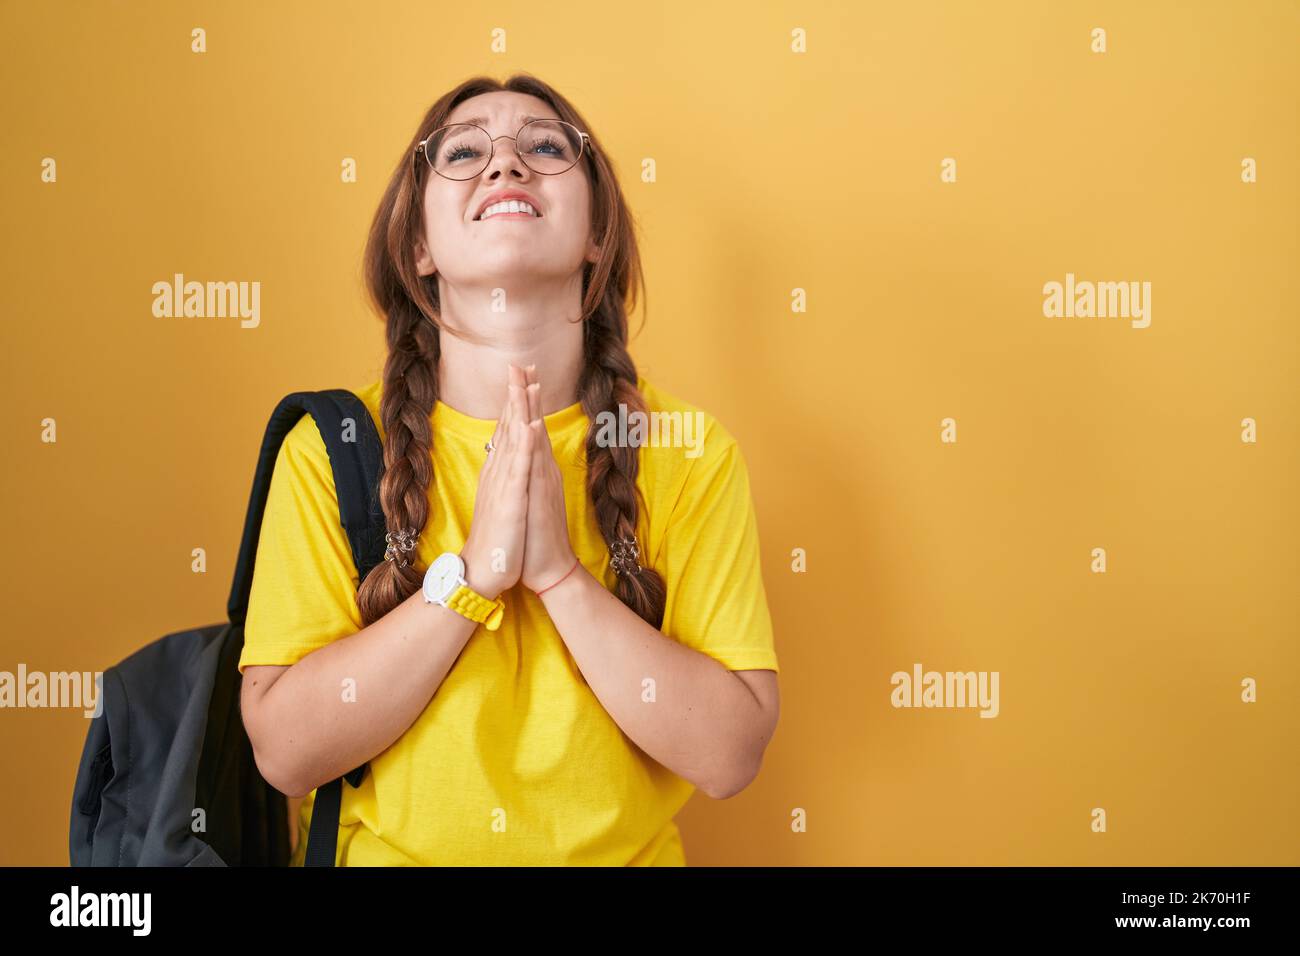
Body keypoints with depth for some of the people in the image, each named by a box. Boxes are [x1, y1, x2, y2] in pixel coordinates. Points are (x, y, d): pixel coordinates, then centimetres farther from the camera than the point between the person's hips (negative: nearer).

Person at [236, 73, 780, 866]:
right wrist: (472, 573, -26)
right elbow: (284, 750, -17)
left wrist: (559, 574, -27)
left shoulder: (690, 451, -14)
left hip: (625, 848, 1)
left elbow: (729, 756, -17)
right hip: (391, 847, 0)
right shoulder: (330, 446, -13)